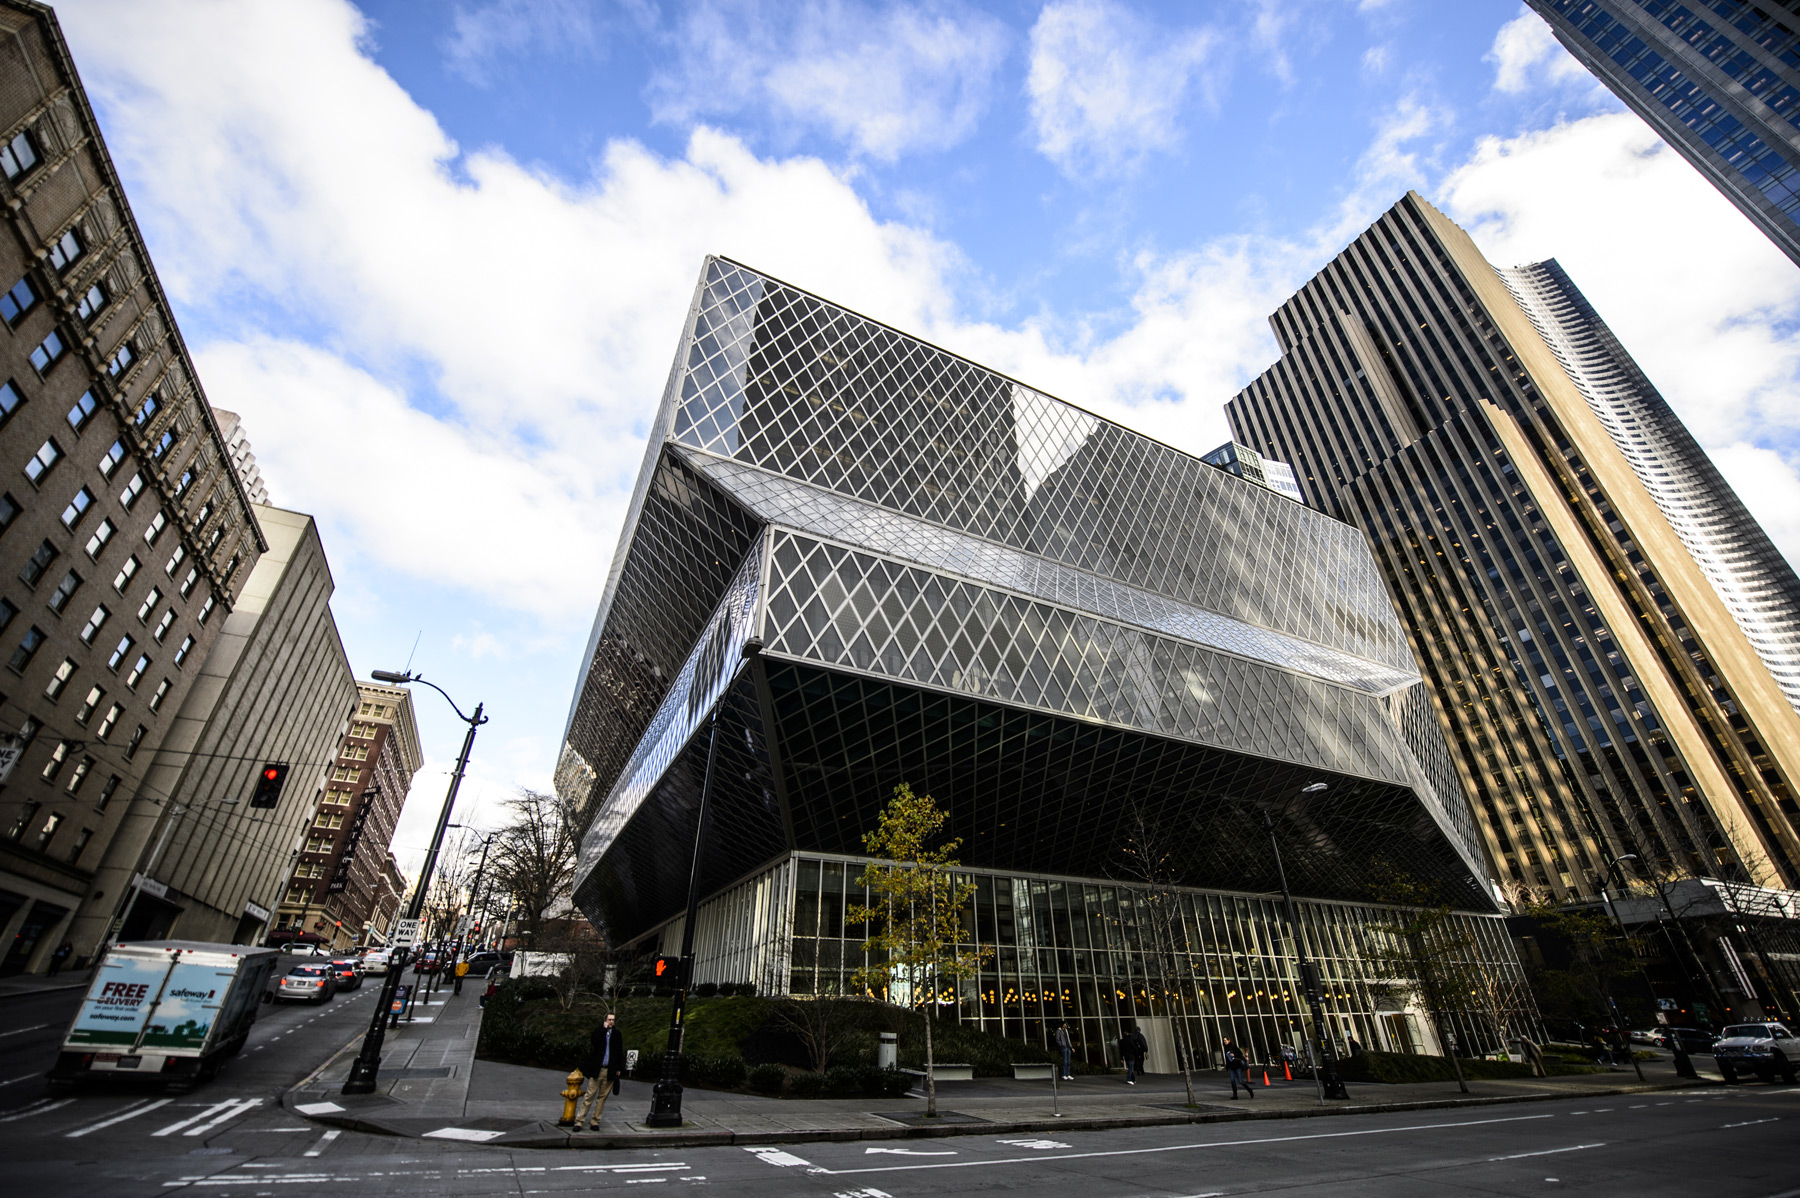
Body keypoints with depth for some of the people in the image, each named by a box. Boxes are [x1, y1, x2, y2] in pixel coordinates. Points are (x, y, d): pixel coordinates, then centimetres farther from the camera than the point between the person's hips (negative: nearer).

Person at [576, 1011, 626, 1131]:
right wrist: (604, 1029, -16)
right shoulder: (598, 1031, 3)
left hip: (610, 1071, 2)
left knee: (602, 1097, 5)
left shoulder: (617, 1034, 7)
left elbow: (620, 1052, 10)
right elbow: (595, 1042, -19)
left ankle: (594, 1121, 15)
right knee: (589, 1096, -3)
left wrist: (619, 1068, 5)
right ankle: (579, 1121, 5)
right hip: (597, 1069, -2)